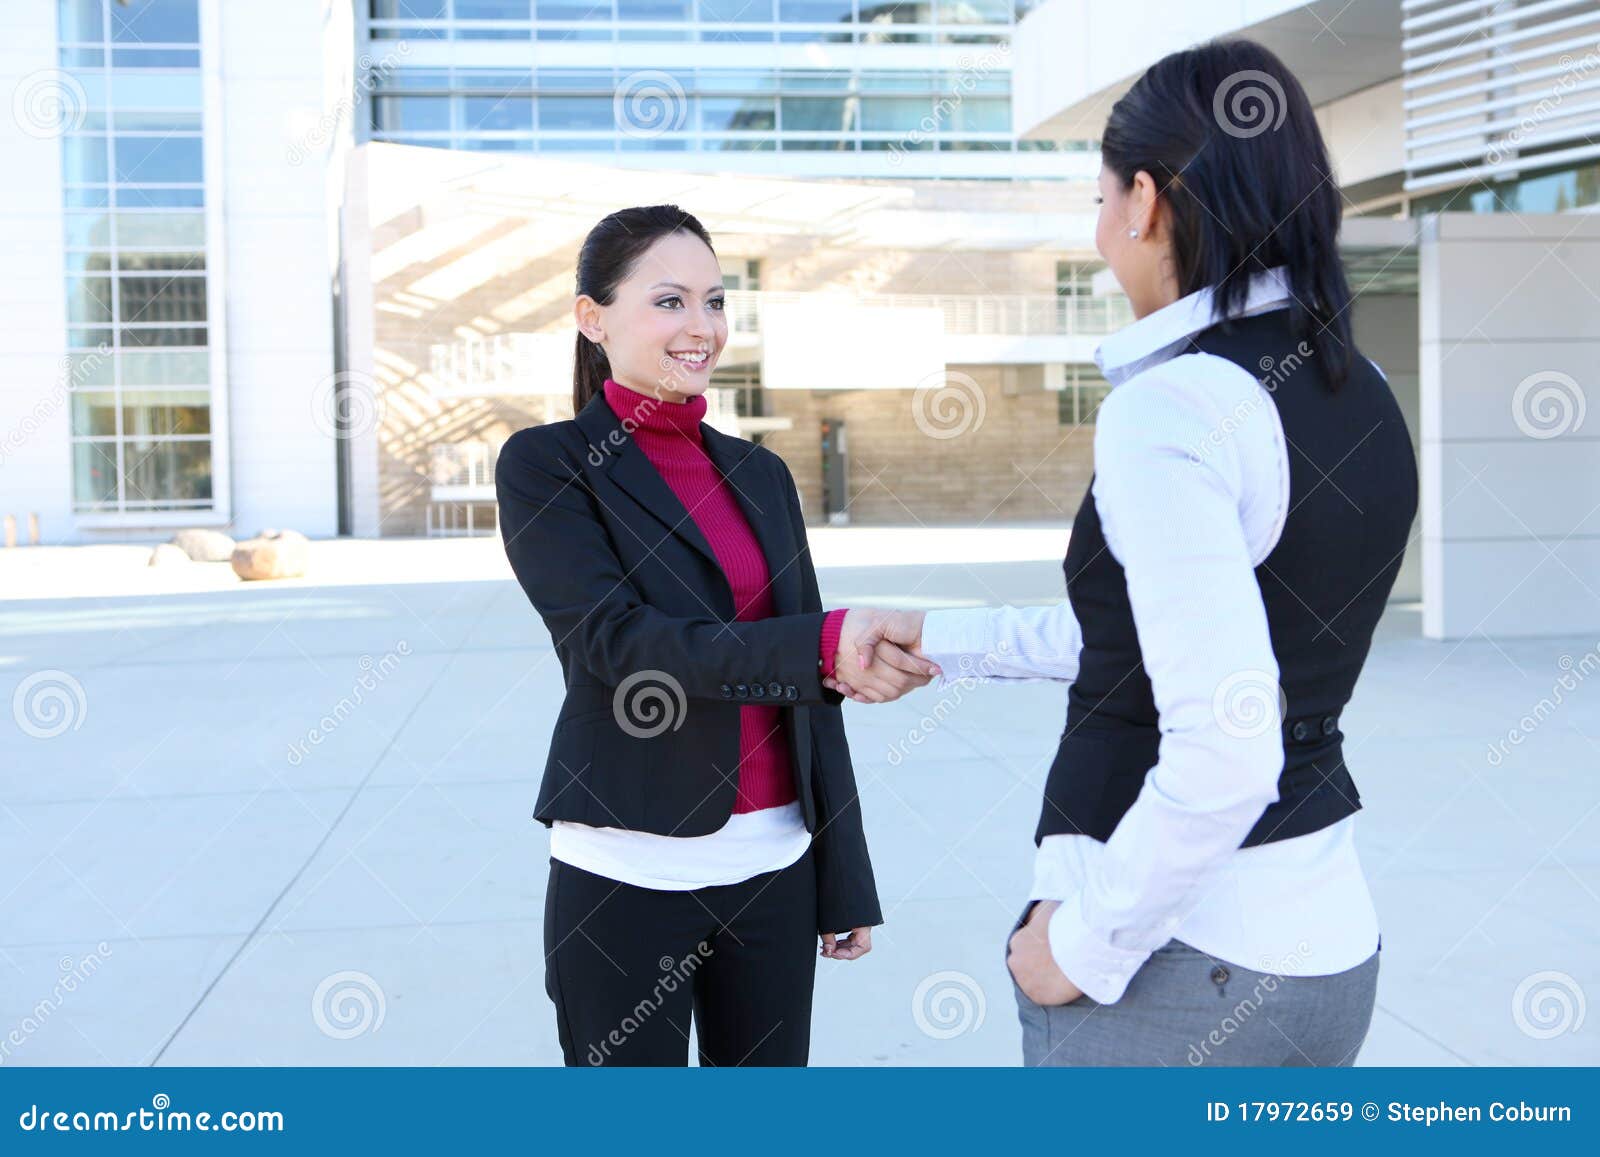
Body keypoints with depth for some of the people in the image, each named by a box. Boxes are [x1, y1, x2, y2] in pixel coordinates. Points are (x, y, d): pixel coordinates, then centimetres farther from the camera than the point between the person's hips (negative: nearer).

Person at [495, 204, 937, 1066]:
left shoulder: (759, 475, 10)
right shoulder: (547, 466, -4)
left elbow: (809, 692, 11)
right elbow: (617, 640, -18)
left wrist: (846, 883, 11)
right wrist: (823, 643, -28)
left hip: (773, 869, 5)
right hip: (629, 873, -4)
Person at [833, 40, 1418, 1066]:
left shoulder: (1169, 409, -20)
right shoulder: (1363, 395, 6)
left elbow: (1223, 756, -27)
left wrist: (1085, 946, -14)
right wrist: (947, 640, 24)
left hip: (1171, 955, -8)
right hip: (1330, 940, 8)